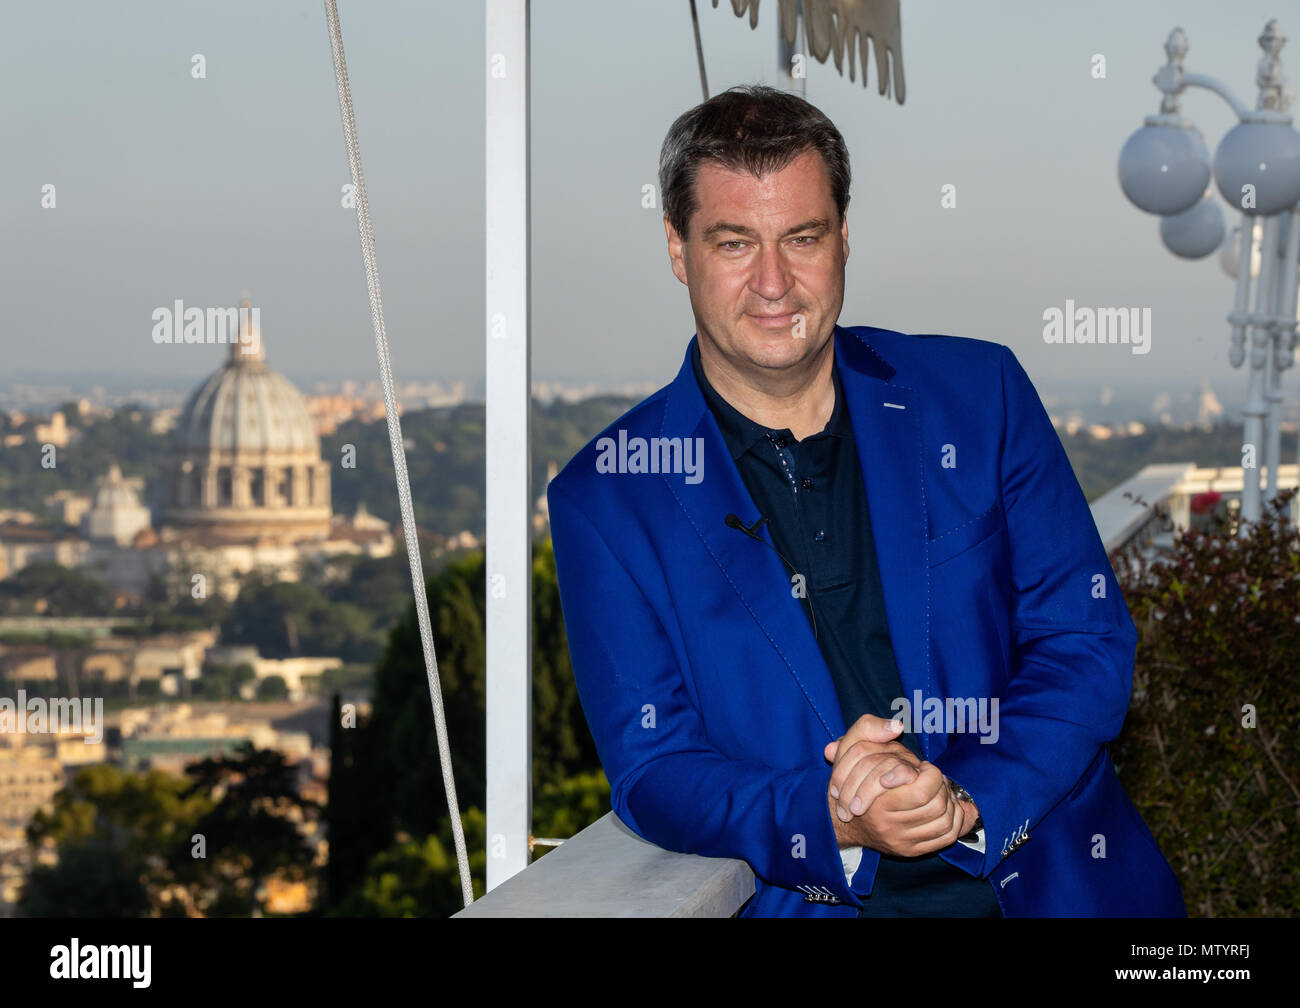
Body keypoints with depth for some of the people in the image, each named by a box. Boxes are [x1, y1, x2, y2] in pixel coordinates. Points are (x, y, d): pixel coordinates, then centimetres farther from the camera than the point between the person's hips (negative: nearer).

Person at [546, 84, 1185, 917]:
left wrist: (964, 803, -12)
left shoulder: (979, 393, 8)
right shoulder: (605, 498, 3)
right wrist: (830, 821, -18)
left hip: (1054, 881, 3)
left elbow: (1088, 643, 5)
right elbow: (650, 768, 0)